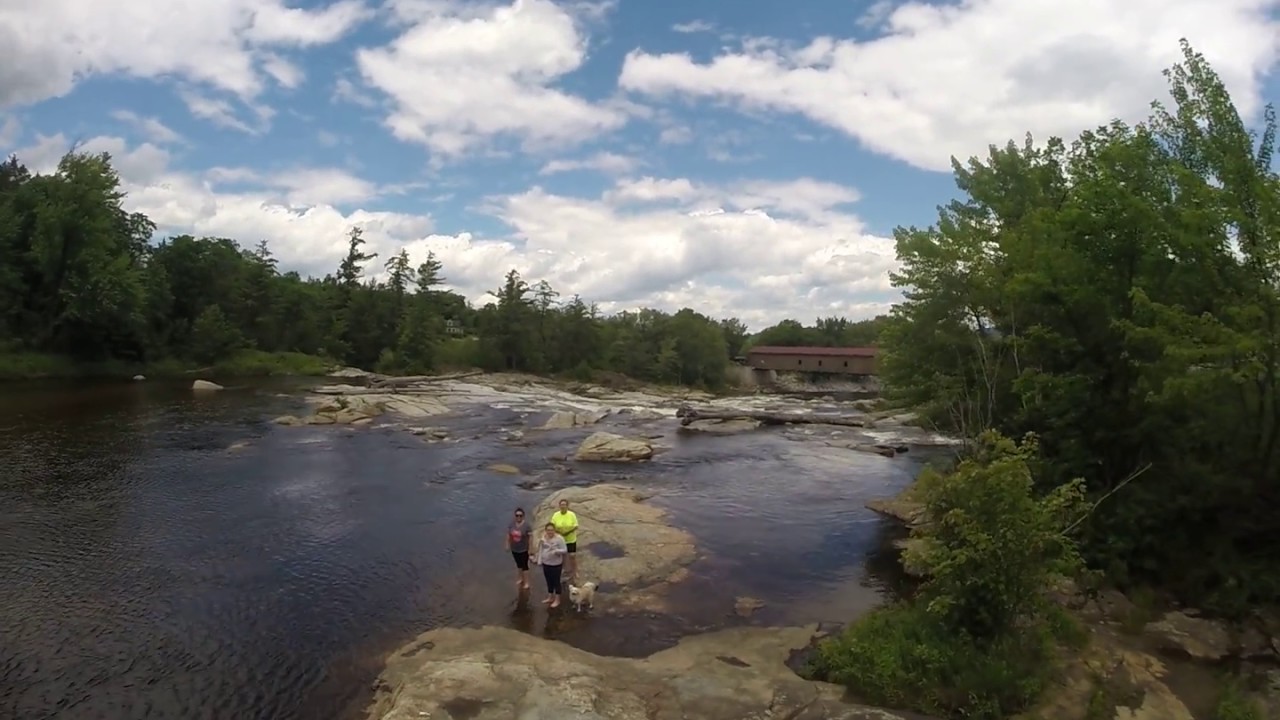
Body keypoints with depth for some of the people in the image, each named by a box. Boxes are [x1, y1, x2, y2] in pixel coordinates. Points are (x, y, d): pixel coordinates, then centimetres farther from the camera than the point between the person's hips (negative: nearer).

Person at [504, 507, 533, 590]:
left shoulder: (527, 525, -21)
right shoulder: (511, 523, -9)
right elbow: (508, 534, 2)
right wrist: (508, 544, 5)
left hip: (524, 549, -4)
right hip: (514, 549, 4)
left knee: (524, 565, 7)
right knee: (518, 564, 22)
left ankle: (526, 582, 21)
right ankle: (520, 579, 41)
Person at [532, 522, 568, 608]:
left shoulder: (559, 538, -19)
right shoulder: (543, 538, -1)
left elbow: (565, 550, -18)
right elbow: (540, 549, 9)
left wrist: (556, 551, -33)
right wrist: (539, 560, 7)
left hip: (556, 564, -6)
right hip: (546, 564, 6)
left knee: (556, 582, 6)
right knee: (549, 581, 19)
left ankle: (557, 600, 19)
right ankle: (550, 597, 35)